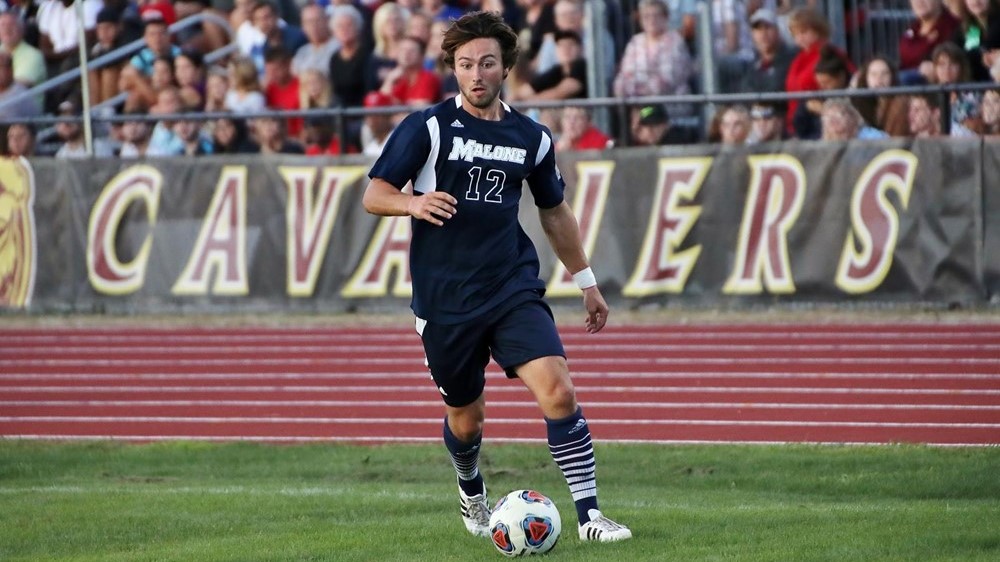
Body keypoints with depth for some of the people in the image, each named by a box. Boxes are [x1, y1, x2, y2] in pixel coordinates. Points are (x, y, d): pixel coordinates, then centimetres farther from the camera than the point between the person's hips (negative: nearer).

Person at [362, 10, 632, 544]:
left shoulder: (531, 138, 6)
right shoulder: (428, 127, -5)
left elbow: (554, 211, 20)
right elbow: (373, 195, -7)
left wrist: (586, 281, 24)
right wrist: (414, 204, -29)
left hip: (514, 290, 2)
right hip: (444, 300, -2)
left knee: (559, 393, -18)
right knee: (465, 419, 10)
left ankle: (589, 515, -14)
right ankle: (472, 493, 43)